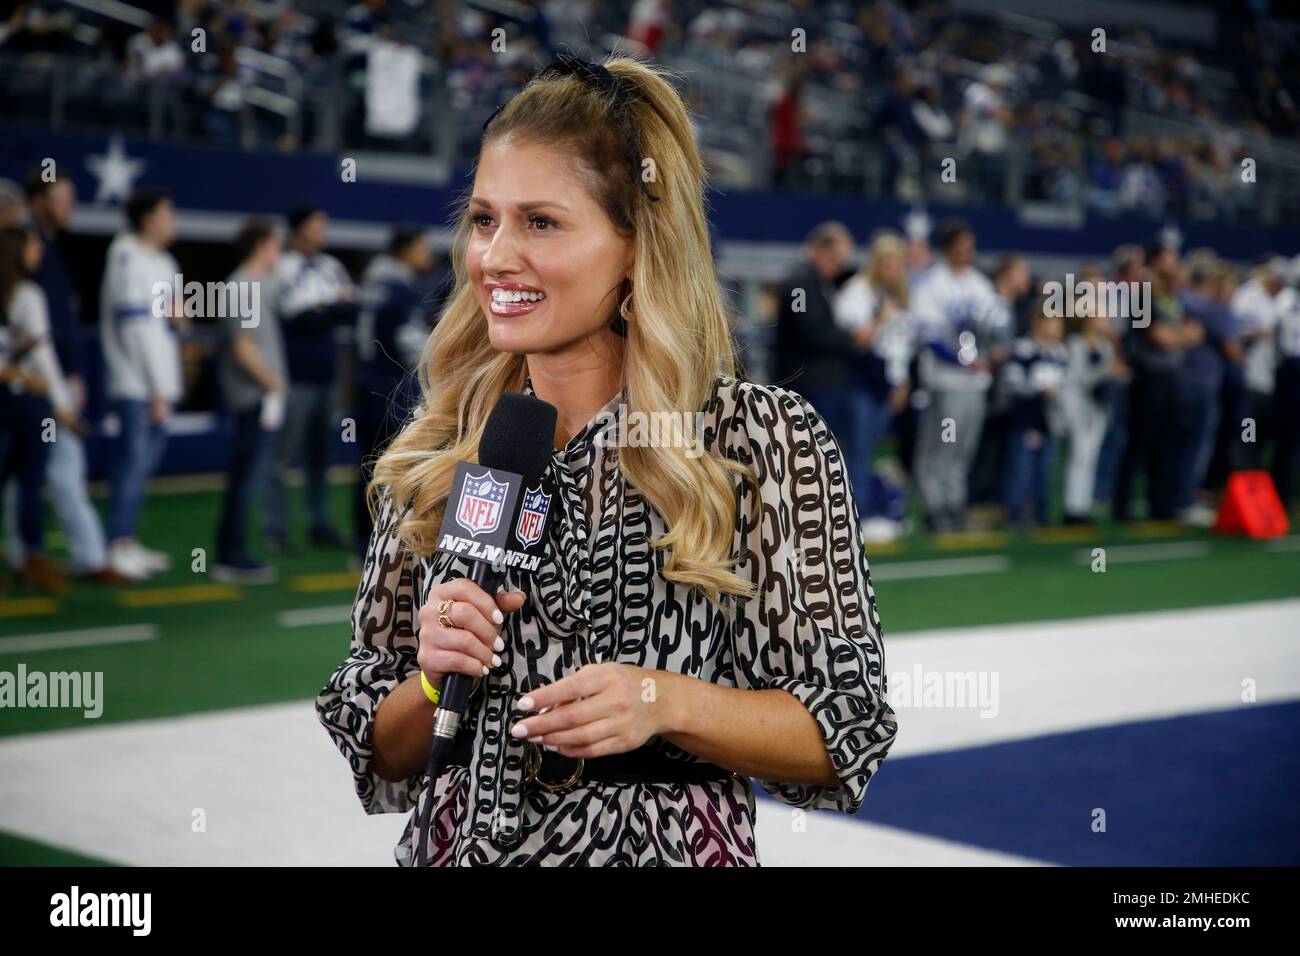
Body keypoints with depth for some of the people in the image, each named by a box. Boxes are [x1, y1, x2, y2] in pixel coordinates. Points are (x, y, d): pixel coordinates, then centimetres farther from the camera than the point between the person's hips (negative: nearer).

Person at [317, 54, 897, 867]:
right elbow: (381, 764, 3)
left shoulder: (765, 438, -11)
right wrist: (434, 679, -16)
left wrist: (663, 701, -22)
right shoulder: (437, 453, -3)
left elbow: (847, 733, -9)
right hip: (459, 846, 3)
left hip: (671, 846, -2)